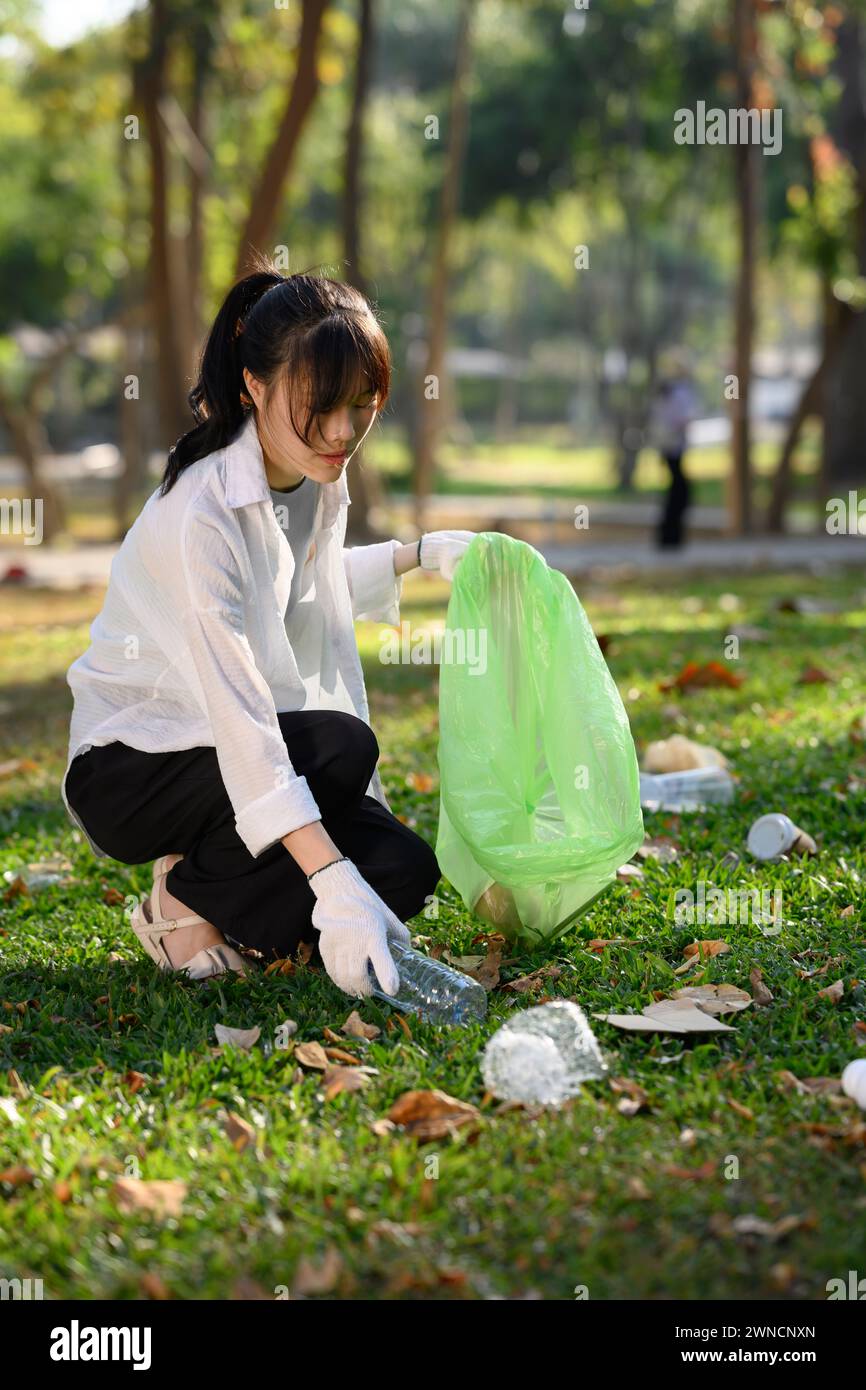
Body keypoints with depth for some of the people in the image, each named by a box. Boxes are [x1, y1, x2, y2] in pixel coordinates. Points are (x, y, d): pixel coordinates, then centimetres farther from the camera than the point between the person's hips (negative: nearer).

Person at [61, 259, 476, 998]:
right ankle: (184, 898, -9)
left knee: (404, 871, -14)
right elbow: (238, 717, -36)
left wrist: (418, 555, 11)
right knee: (341, 746, -32)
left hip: (255, 753, 7)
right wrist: (332, 881, -43)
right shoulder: (202, 515, -29)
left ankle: (216, 895, 7)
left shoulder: (319, 478, -2)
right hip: (128, 768, -7)